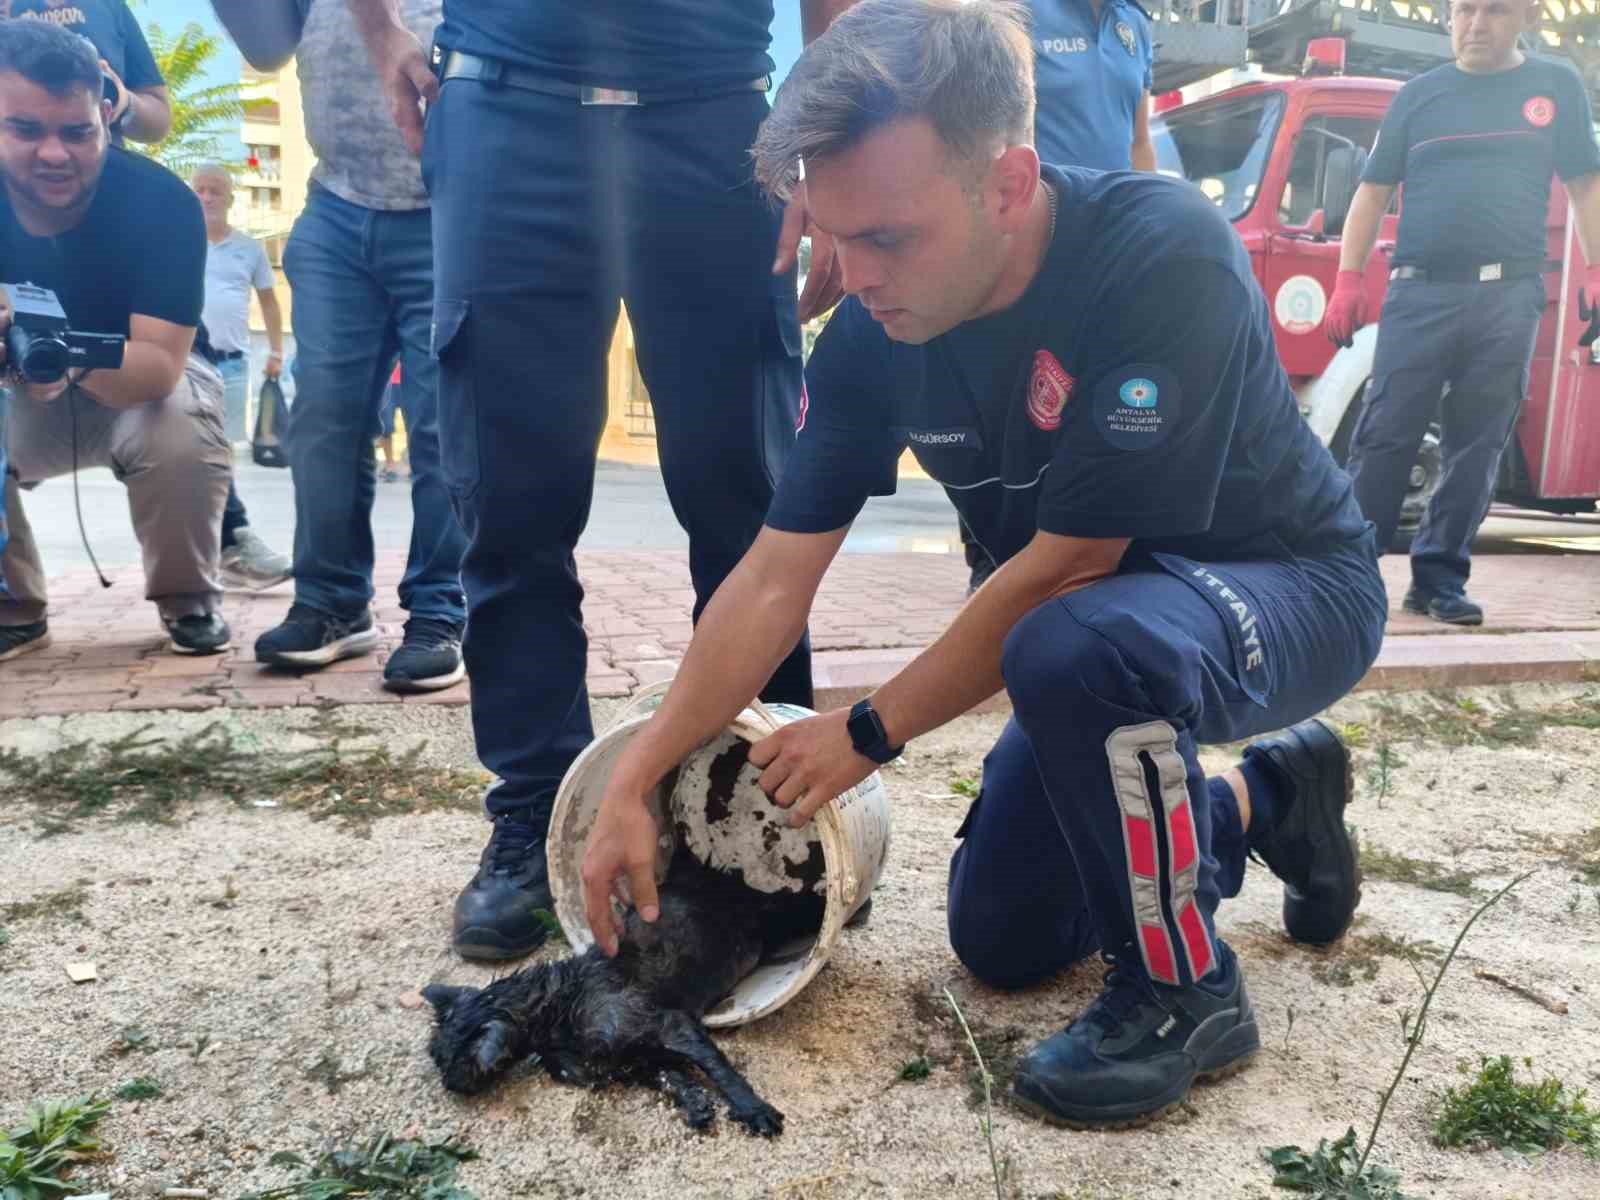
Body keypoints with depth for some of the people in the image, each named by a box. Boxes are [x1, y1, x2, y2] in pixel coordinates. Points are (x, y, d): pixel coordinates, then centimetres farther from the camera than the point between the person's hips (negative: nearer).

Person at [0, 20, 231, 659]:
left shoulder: (161, 201, -28)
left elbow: (162, 365, -35)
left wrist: (77, 359, -57)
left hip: (146, 384, -2)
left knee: (182, 432, -35)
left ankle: (189, 601, -8)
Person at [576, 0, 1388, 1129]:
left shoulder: (1166, 255, -31)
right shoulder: (873, 332, -14)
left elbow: (1062, 568, -29)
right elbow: (774, 580, -11)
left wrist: (870, 733, -19)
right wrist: (635, 785, -13)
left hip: (1287, 584, -6)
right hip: (1106, 614, 6)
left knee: (1074, 649, -40)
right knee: (1001, 940, 8)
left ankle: (1185, 990, -12)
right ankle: (1268, 797, 27)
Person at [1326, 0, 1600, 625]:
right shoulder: (1418, 95, 11)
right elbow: (1373, 190, 10)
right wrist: (1349, 278, -1)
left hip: (1509, 298, 1)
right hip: (1418, 293, -1)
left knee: (1476, 449, 3)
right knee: (1383, 438, -7)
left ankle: (1439, 578, 10)